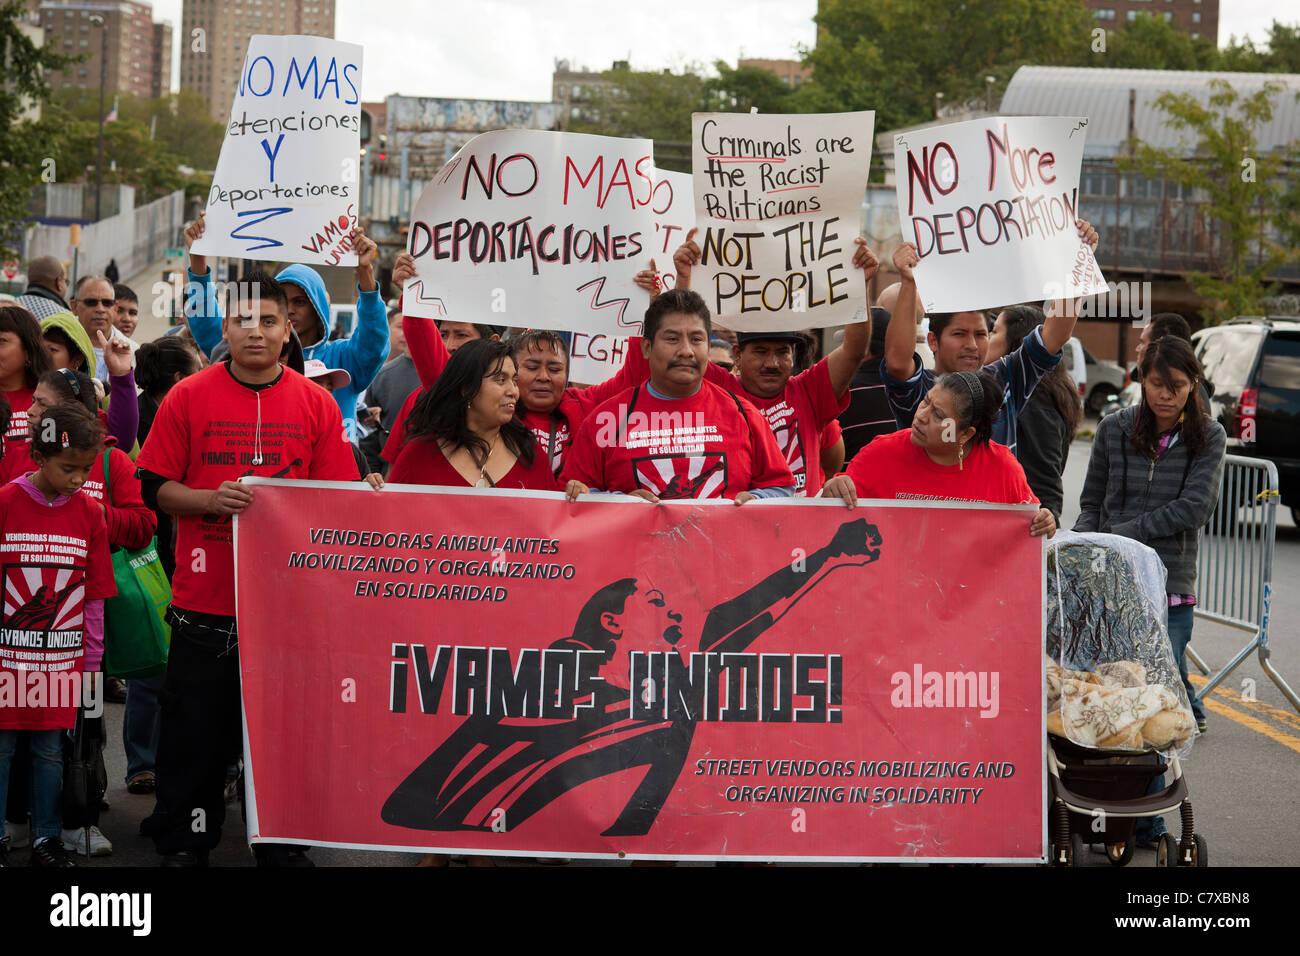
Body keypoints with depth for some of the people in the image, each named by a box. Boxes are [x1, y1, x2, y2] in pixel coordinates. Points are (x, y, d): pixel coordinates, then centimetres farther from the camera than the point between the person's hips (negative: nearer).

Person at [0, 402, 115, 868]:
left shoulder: (89, 512, 2)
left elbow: (94, 596, 7)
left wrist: (91, 662, 8)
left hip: (61, 661, 2)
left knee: (50, 750, 9)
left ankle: (47, 838, 19)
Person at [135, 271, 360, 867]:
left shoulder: (316, 405, 4)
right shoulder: (188, 398, 1)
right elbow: (155, 486, 1)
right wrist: (210, 498, -16)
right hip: (205, 600, -1)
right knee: (195, 731, 7)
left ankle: (281, 846, 21)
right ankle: (182, 843, 21)